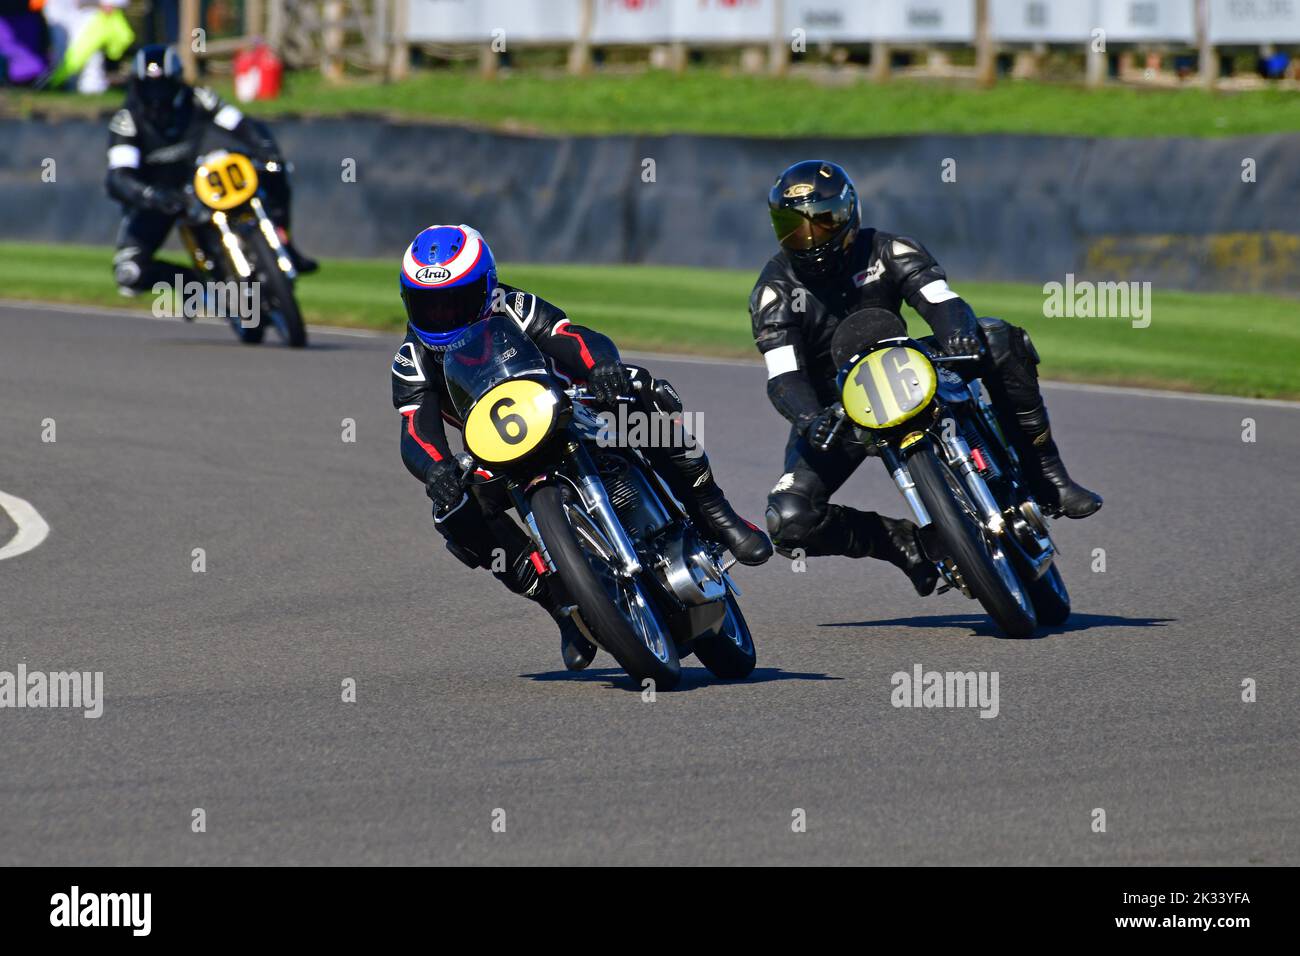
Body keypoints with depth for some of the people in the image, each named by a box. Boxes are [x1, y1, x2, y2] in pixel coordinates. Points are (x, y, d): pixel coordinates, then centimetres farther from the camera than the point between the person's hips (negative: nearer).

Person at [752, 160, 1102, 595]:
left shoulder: (884, 251, -10)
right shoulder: (774, 290, -14)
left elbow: (940, 298, -26)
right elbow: (783, 376, -25)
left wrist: (958, 330, -51)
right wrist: (810, 421, -47)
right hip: (834, 409, -1)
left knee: (1000, 340, -22)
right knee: (787, 522, -25)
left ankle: (1044, 476, -17)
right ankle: (902, 541, -2)